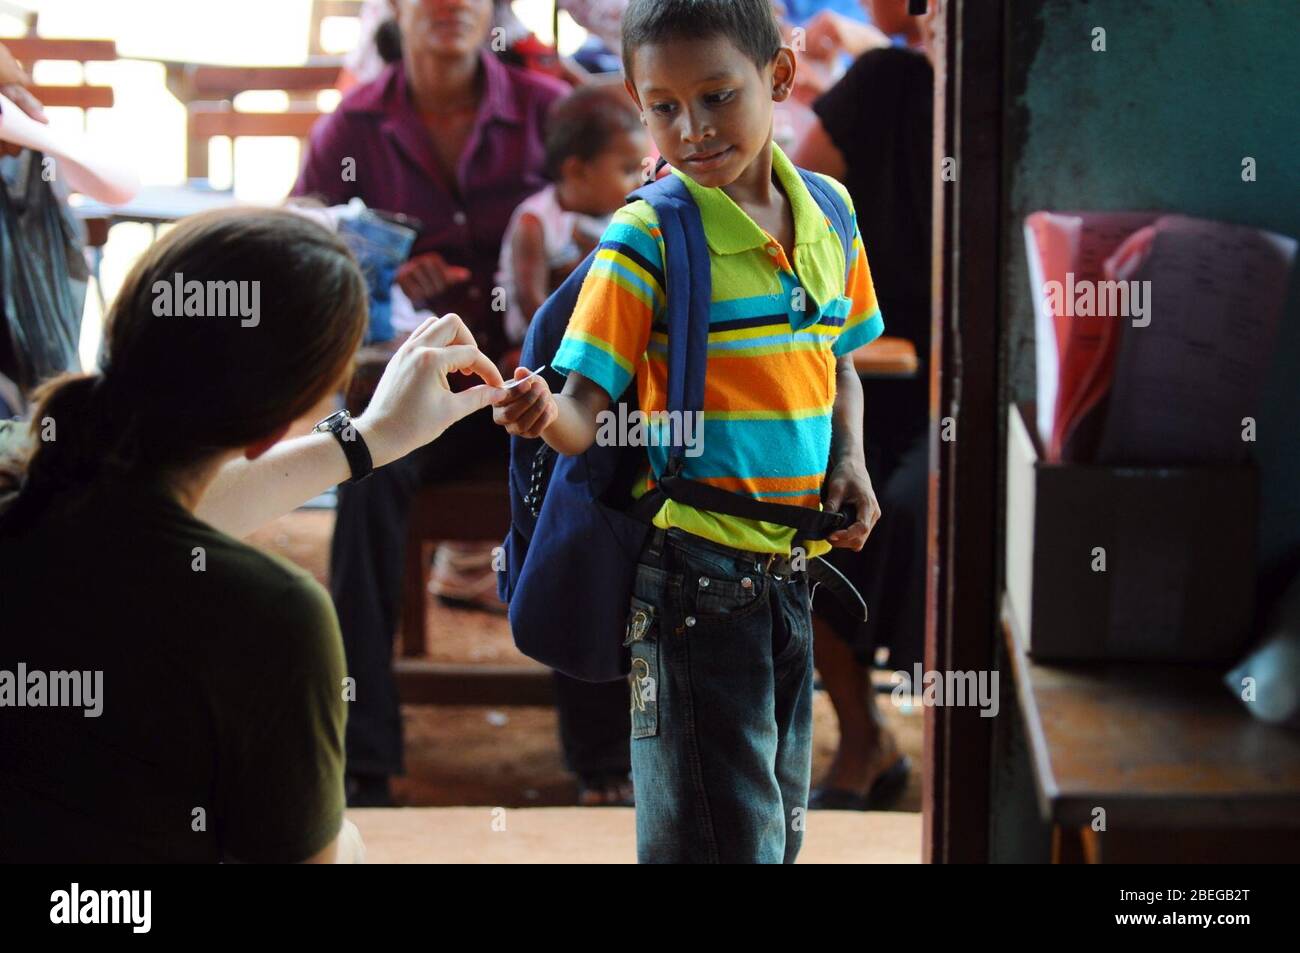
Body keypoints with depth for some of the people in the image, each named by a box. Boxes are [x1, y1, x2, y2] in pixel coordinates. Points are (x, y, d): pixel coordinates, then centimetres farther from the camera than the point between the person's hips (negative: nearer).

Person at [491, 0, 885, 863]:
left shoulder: (827, 213, 6)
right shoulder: (649, 239, -11)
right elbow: (586, 414, -13)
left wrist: (850, 462, 3)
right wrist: (545, 414, -36)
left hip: (794, 566, 6)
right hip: (698, 570, -6)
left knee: (783, 813, 18)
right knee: (722, 830, -4)